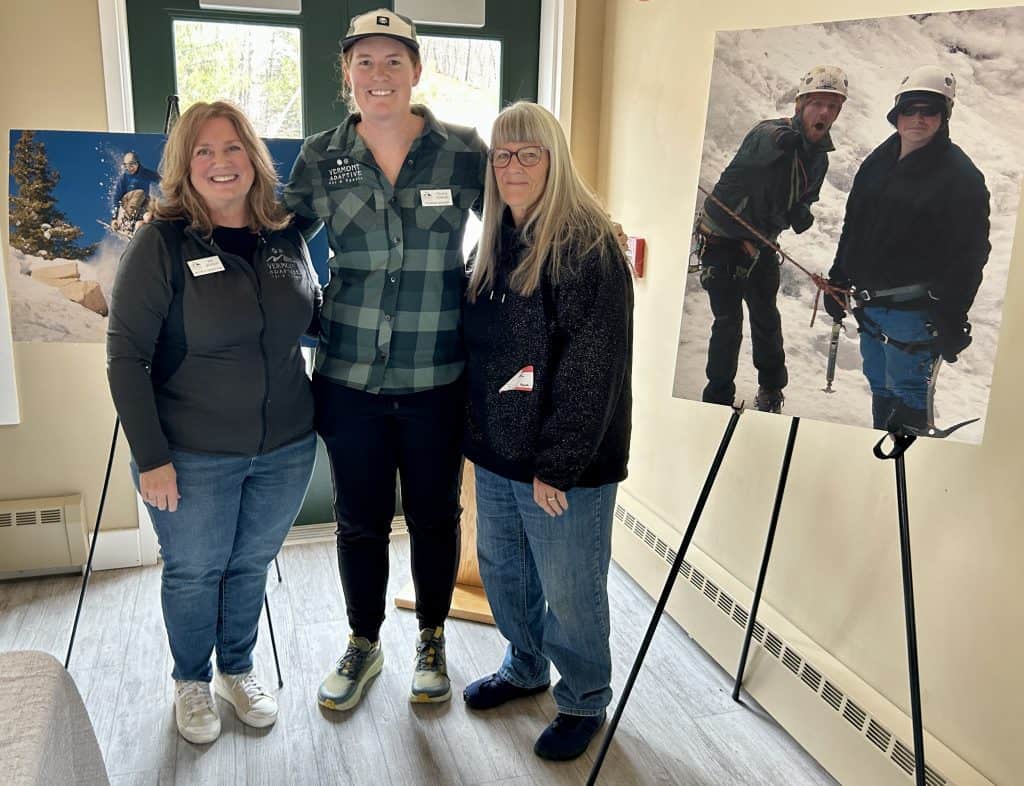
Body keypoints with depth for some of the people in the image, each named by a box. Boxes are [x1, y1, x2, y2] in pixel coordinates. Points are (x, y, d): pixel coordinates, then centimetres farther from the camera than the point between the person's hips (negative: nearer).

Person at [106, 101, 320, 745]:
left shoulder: (287, 237, 0)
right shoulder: (163, 243, -12)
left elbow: (316, 315, 16)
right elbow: (126, 355, -12)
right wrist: (151, 456, -15)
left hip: (286, 450, 4)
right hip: (193, 458, -3)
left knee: (252, 564, 20)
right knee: (194, 572, 15)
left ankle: (239, 670, 45)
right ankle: (192, 682, 42)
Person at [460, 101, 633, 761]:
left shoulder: (589, 247, -16)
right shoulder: (495, 244, 9)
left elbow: (592, 369, -21)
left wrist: (556, 465, -21)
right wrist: (477, 434, 11)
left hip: (565, 465, -8)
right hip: (496, 451, 8)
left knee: (569, 590, 7)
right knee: (502, 570, 22)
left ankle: (584, 700, 32)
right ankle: (525, 667, 47)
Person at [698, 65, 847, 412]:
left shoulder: (819, 156, 3)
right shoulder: (769, 133, -21)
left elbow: (804, 198, 8)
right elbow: (762, 149, -42)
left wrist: (802, 213, -12)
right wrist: (783, 140, -60)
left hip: (760, 244, 7)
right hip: (722, 238, -6)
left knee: (766, 320, 15)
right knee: (729, 322, -7)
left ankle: (771, 389, 36)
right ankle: (718, 398, 9)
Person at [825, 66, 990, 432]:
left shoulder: (961, 176, -13)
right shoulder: (878, 162, 7)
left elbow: (969, 254, -13)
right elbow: (852, 227, 16)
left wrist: (952, 321, -15)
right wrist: (839, 282, 16)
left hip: (914, 314, -7)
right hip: (869, 303, 7)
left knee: (908, 394, 0)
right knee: (880, 386, 20)